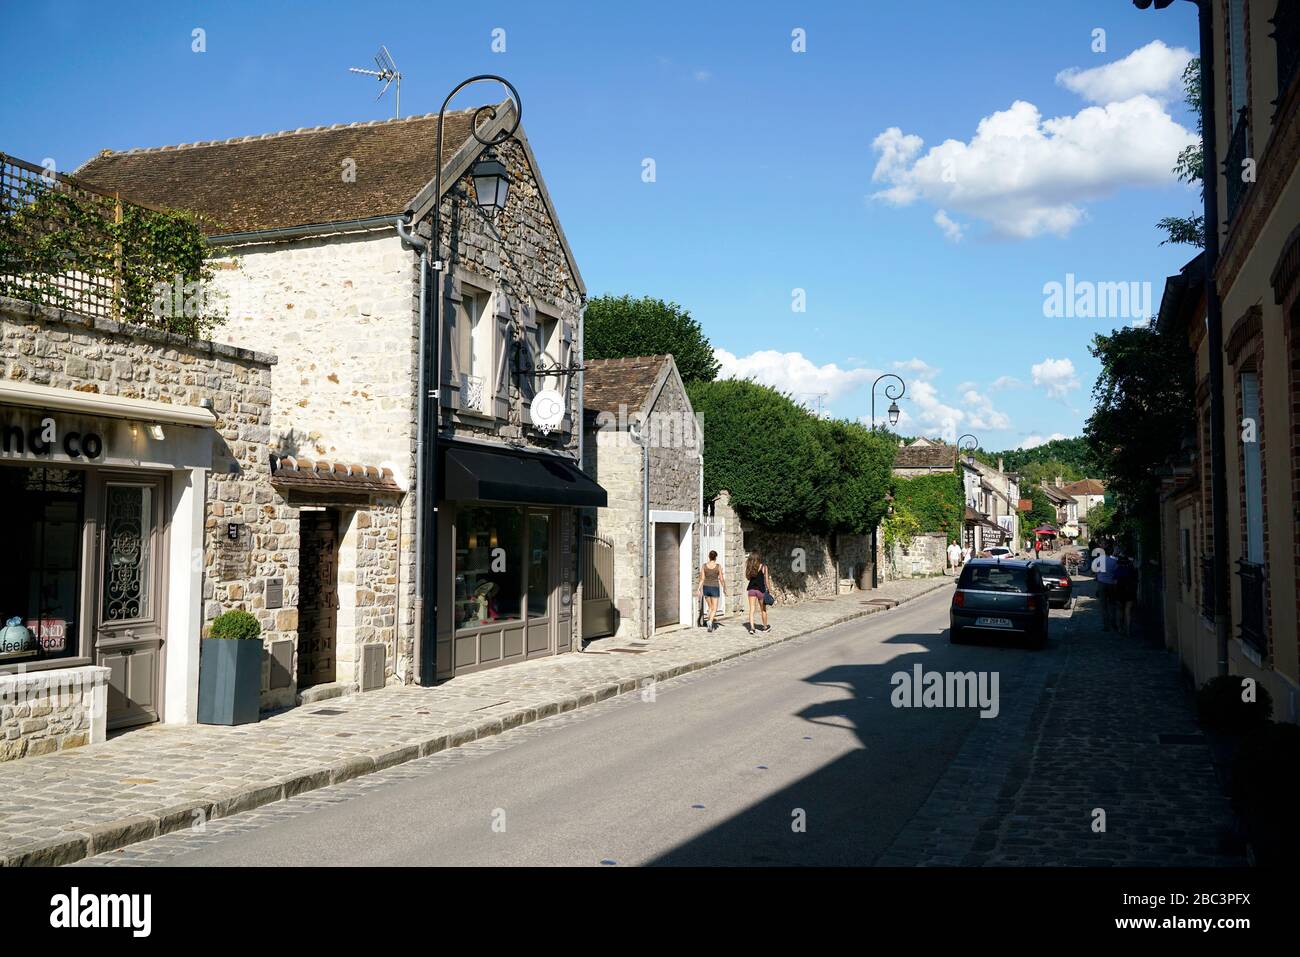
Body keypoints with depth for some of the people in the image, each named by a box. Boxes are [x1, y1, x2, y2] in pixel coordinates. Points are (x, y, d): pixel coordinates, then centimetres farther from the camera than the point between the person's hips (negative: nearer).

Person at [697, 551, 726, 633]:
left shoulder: (704, 565, -3)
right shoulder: (718, 566, -10)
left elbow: (702, 579, -7)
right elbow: (721, 579, -5)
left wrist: (699, 589, -6)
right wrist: (724, 588, 10)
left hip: (706, 588, 3)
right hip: (715, 588, -3)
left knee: (710, 607, 21)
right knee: (714, 609, 2)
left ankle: (710, 624, 20)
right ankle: (710, 621, -25)